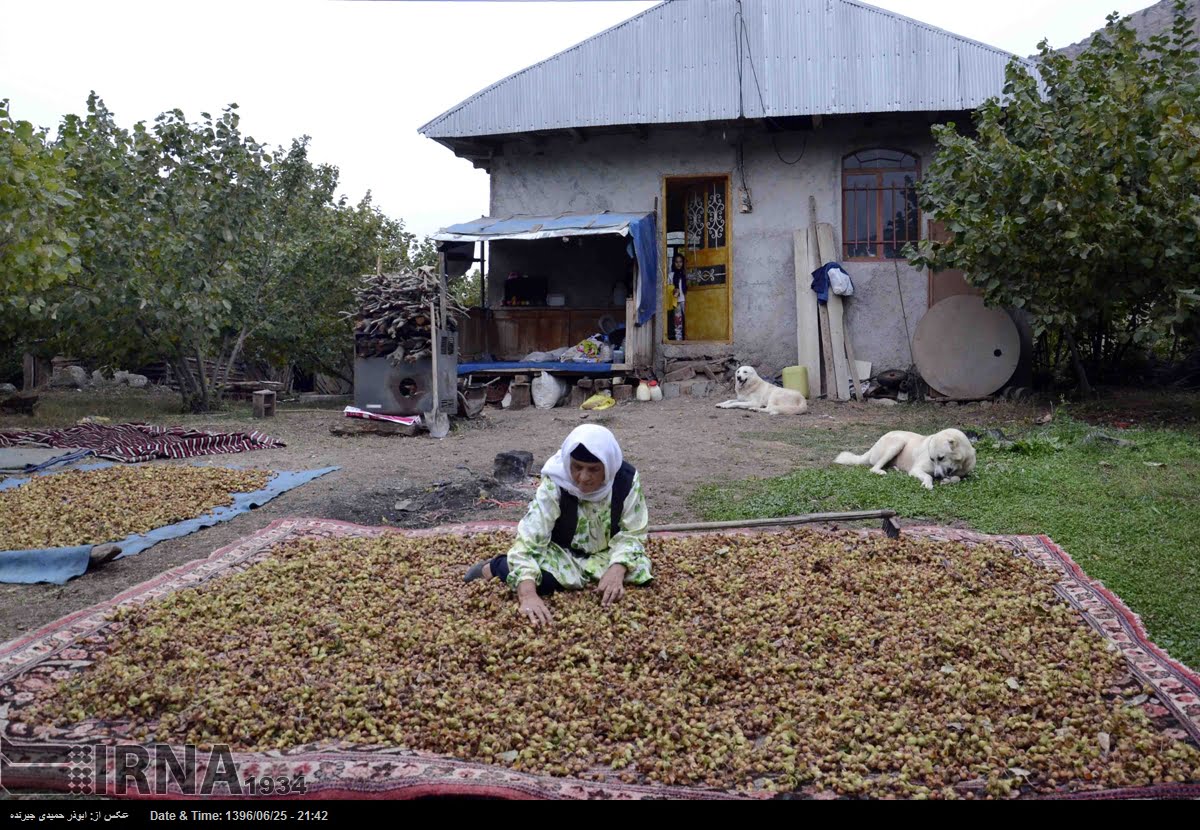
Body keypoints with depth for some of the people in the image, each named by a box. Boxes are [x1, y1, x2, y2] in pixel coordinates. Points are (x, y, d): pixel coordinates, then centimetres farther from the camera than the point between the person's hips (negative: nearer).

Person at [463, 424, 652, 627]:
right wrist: (528, 594, -51)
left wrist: (617, 570, -36)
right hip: (562, 552, -2)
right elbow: (528, 540, -37)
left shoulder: (627, 480, -22)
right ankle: (494, 568, -2)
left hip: (605, 555, 3)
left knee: (639, 570, -24)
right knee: (541, 575, -32)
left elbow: (632, 534, -15)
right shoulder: (554, 485, -29)